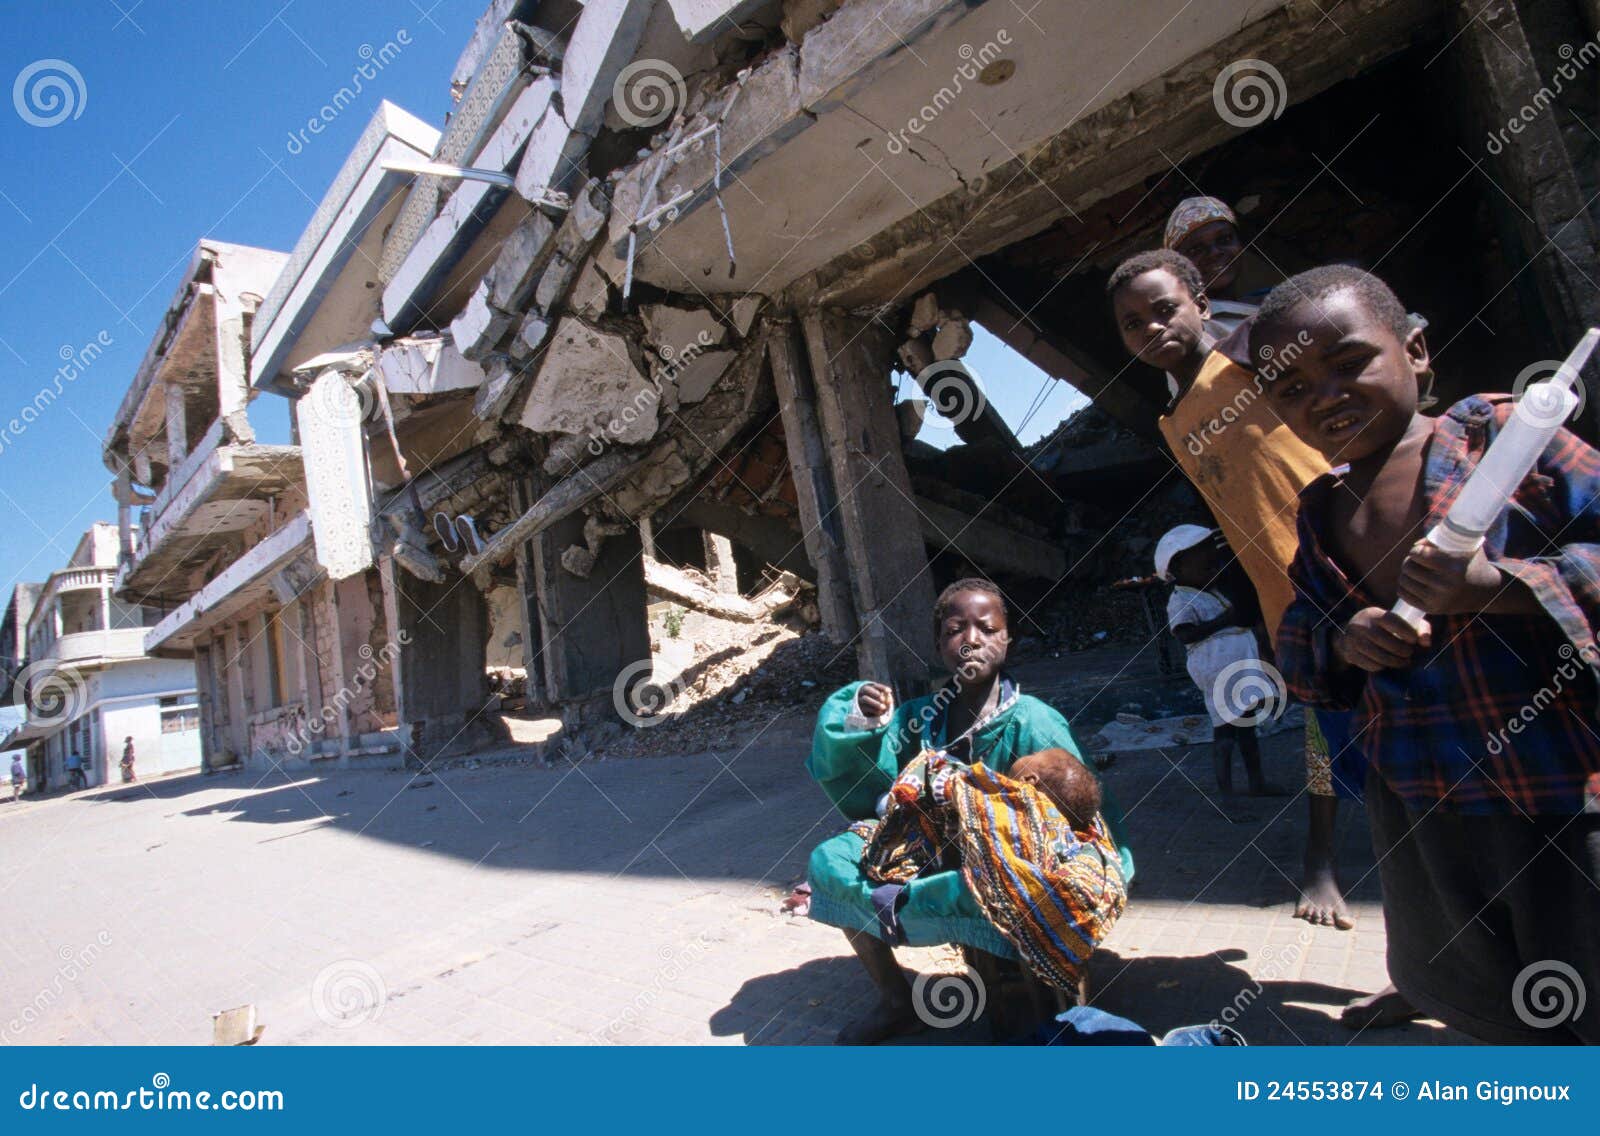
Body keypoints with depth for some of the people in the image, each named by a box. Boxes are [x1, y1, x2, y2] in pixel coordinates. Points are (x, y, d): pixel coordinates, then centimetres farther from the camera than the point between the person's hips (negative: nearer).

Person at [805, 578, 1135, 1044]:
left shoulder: (1032, 723, -19)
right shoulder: (923, 717, -5)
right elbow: (852, 780, -5)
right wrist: (860, 721, -23)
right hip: (939, 860, 6)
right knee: (830, 861, -4)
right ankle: (895, 1002, 11)